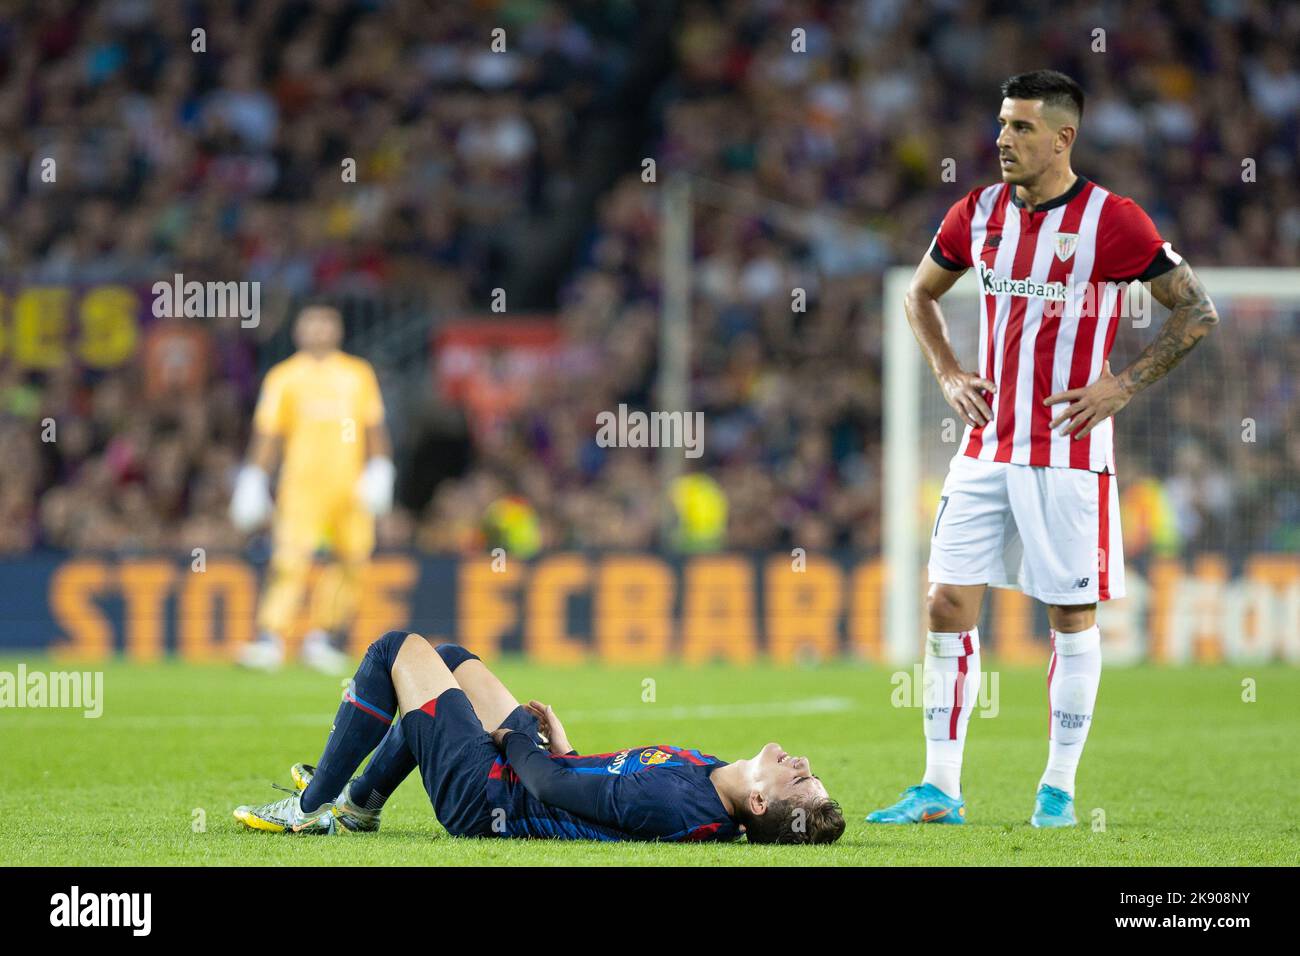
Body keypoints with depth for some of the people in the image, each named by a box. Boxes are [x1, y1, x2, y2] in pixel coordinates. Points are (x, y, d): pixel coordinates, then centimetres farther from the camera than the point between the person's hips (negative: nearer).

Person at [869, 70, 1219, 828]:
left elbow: (1197, 312, -5)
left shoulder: (1110, 220, -10)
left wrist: (1124, 385, -10)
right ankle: (940, 789, 4)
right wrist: (949, 375, 8)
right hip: (987, 447, 5)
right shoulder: (979, 213, 5)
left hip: (1068, 453, -5)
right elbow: (921, 295, 22)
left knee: (1073, 615, 2)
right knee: (950, 605, -1)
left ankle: (1059, 789, 12)